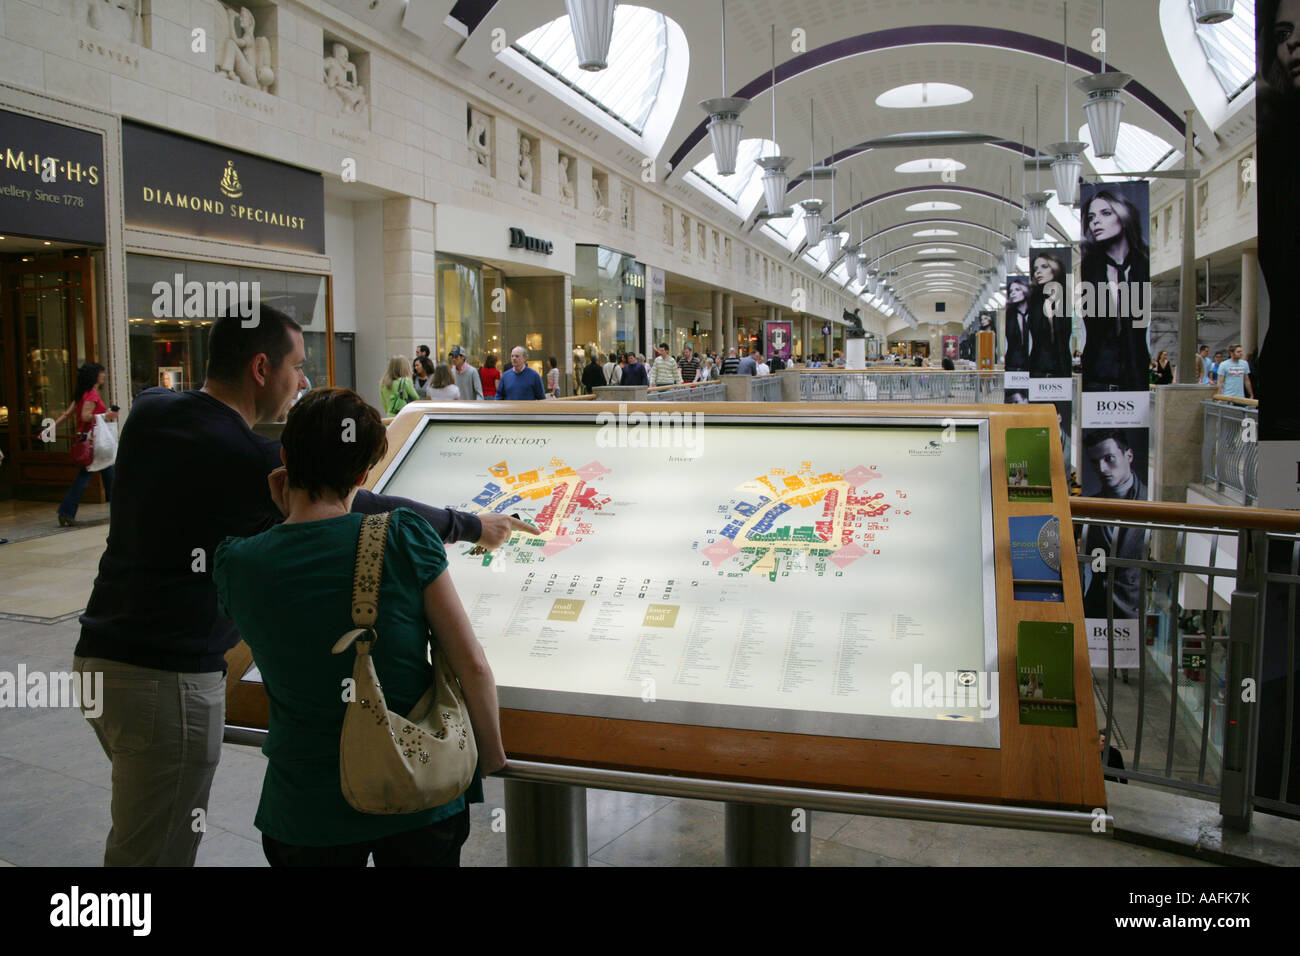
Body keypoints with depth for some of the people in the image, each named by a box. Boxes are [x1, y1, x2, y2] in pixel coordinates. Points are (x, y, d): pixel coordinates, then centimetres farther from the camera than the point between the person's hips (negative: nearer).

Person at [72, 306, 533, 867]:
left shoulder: (148, 411, 2)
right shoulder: (248, 460, -17)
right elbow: (371, 511, -8)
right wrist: (473, 527, 4)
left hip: (101, 655, 8)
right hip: (169, 676, -8)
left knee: (137, 834, 23)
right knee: (155, 851, 5)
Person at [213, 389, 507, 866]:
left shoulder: (234, 564, -11)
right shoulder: (405, 536, -16)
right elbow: (472, 665, -13)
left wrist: (286, 511, 7)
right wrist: (493, 759, 1)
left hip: (305, 819, 1)